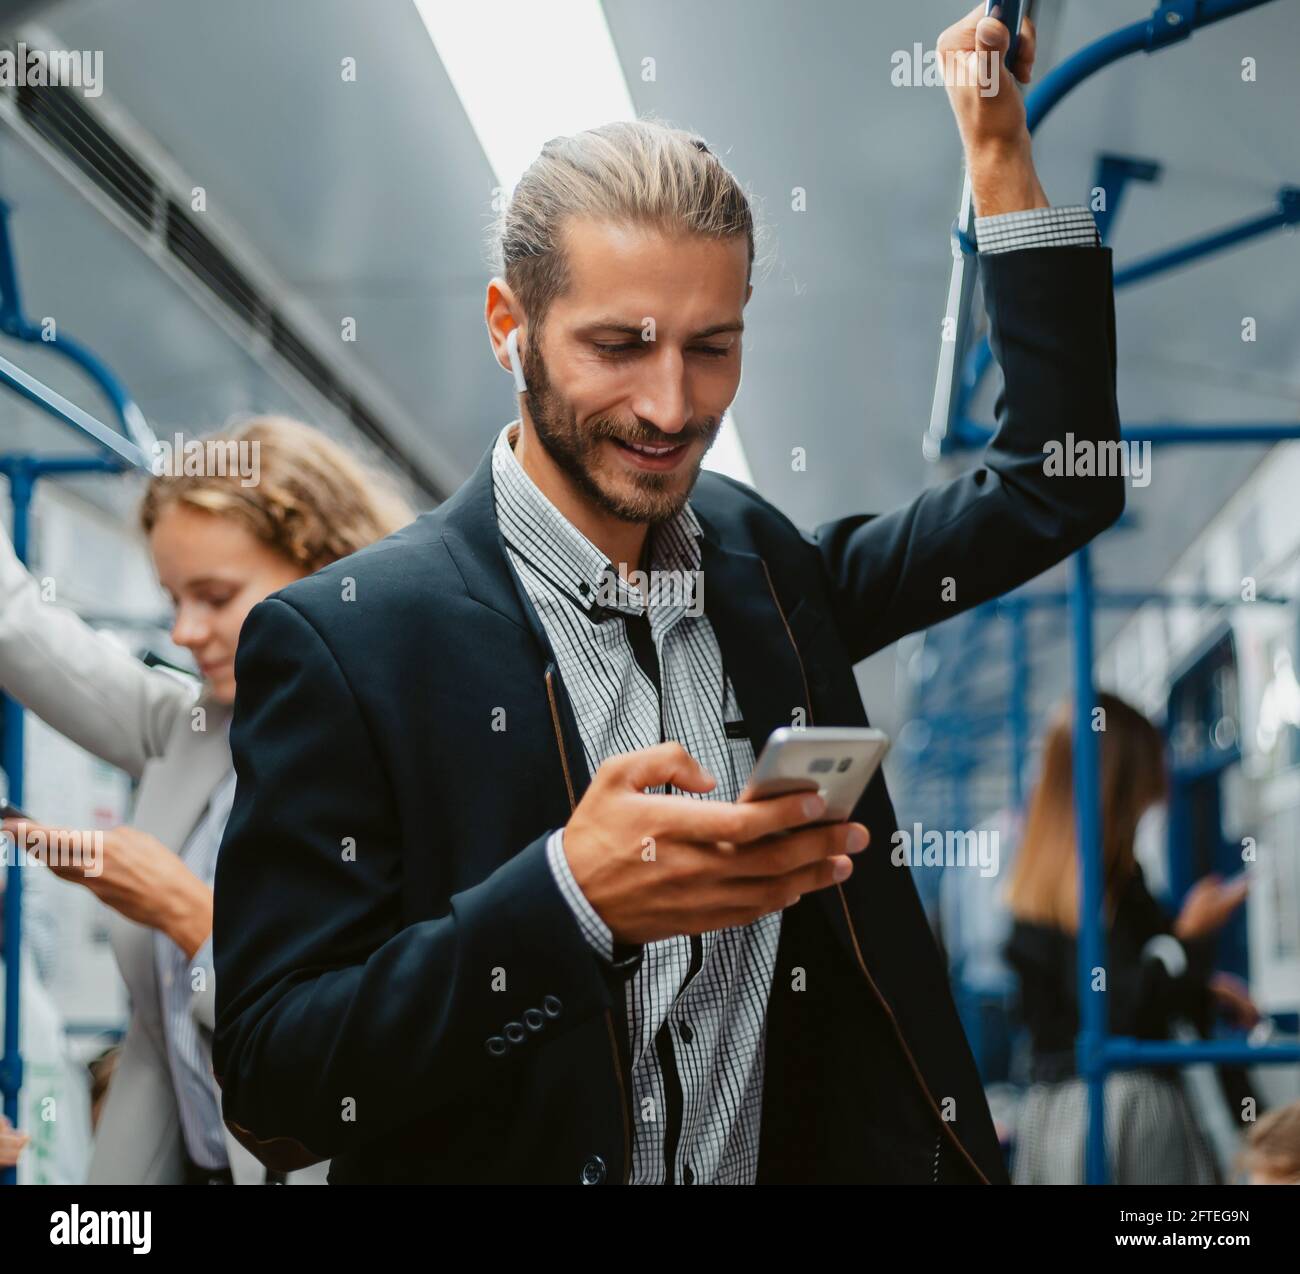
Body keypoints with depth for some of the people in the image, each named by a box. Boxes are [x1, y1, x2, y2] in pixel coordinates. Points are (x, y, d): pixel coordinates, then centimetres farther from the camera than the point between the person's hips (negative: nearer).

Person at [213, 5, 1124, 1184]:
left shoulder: (761, 562, 8)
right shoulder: (341, 642, -8)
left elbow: (1055, 486, 18)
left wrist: (1000, 148, 10)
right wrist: (571, 896, -24)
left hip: (802, 1155, 4)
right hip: (508, 1157, -3)